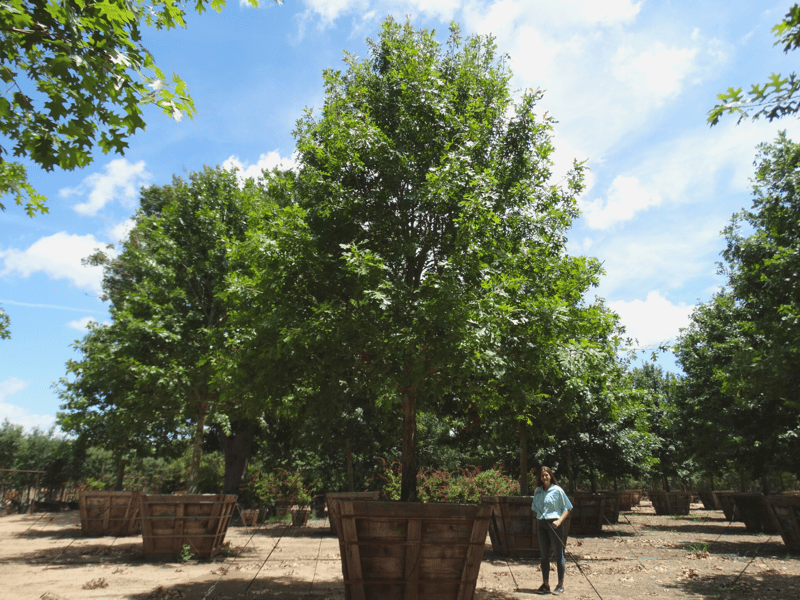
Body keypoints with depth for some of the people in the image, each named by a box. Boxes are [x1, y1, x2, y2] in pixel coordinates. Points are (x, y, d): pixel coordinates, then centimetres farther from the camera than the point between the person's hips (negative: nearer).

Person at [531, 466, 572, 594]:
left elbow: (567, 508, -3)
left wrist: (559, 521, -16)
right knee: (544, 555, 9)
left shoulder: (557, 490, -3)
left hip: (554, 524, -5)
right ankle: (545, 584, 18)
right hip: (542, 524, 5)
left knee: (558, 554, 2)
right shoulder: (537, 491, 11)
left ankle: (561, 585, 12)